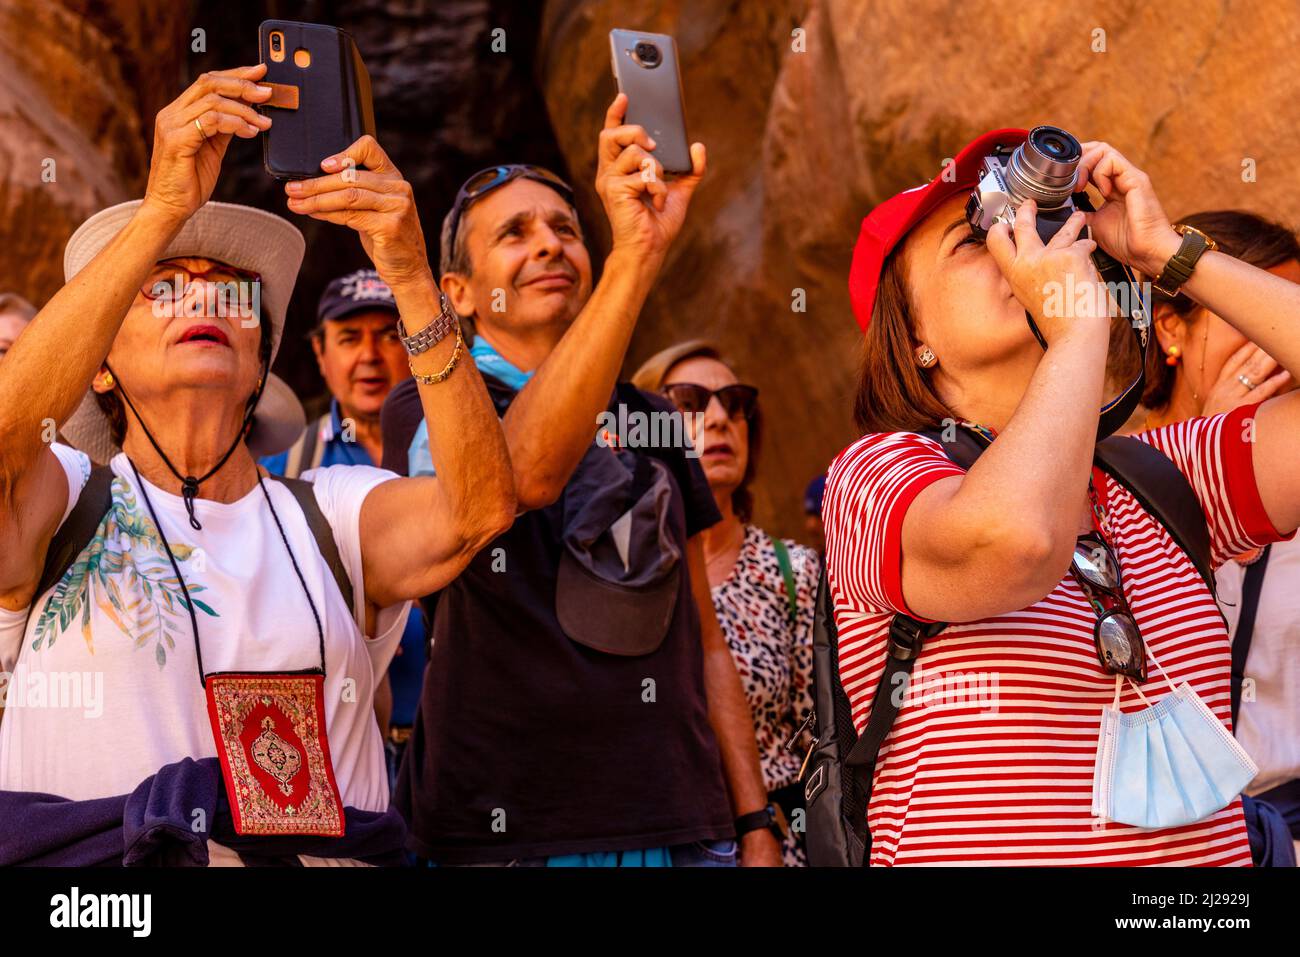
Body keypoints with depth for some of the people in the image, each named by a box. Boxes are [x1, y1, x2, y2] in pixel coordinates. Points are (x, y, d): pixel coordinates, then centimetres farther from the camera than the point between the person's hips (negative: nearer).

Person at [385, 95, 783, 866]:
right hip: (502, 833, -4)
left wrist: (755, 825, 9)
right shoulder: (428, 408, -1)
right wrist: (637, 253, -30)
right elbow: (523, 473, -25)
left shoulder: (651, 421, 16)